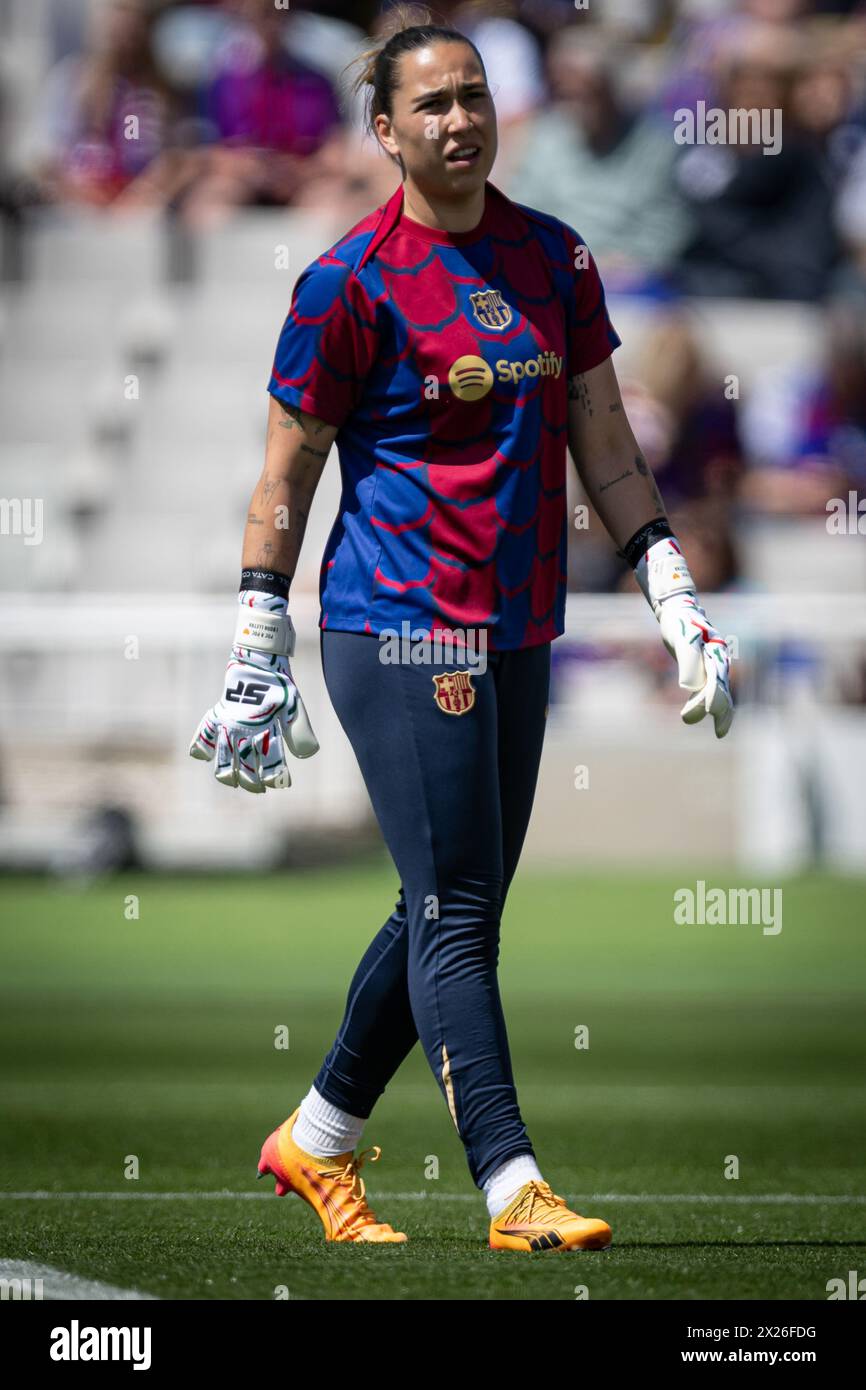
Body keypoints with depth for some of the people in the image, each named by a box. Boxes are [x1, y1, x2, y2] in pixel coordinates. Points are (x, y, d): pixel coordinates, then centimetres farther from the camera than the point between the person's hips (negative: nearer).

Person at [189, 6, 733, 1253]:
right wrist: (258, 662, -3)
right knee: (455, 914, -10)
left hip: (517, 632, 7)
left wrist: (677, 602, 6)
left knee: (453, 913, 12)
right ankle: (514, 1189, -12)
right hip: (397, 626, -7)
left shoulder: (554, 258, 10)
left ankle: (317, 1140, 28)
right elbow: (286, 477, -2)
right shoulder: (352, 282, -7)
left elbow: (607, 450, 14)